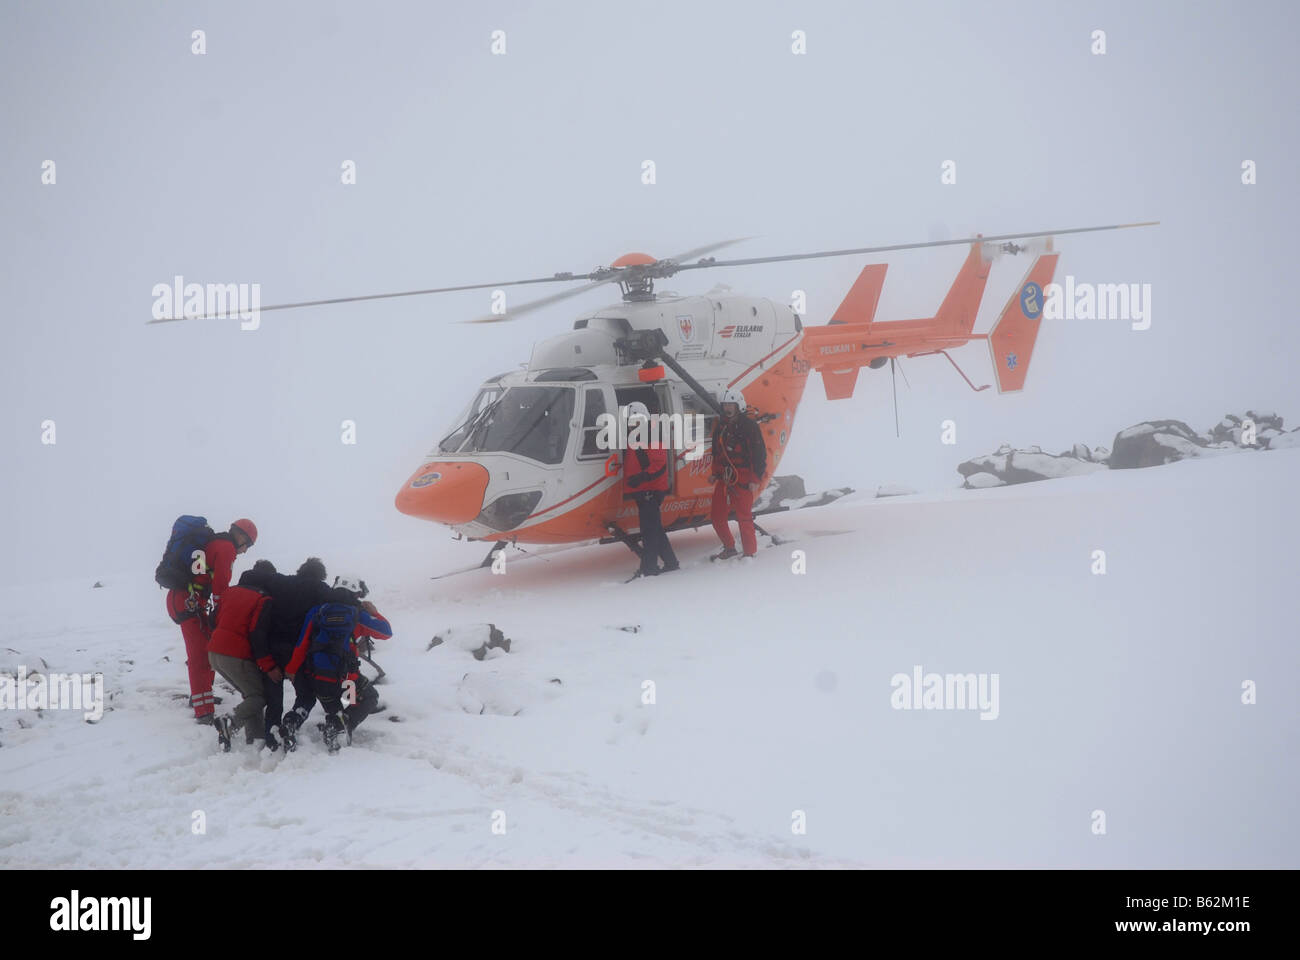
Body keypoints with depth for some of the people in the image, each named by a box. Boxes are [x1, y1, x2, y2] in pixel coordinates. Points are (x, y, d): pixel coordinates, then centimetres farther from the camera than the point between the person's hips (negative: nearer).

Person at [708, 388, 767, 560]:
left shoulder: (750, 427, -7)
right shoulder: (720, 426, 13)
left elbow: (760, 455, -8)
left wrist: (756, 479, -13)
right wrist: (715, 473, 23)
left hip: (743, 479, -7)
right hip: (724, 478, 7)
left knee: (744, 518, -6)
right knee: (717, 516, 7)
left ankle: (750, 553, 4)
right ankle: (729, 548, 23)